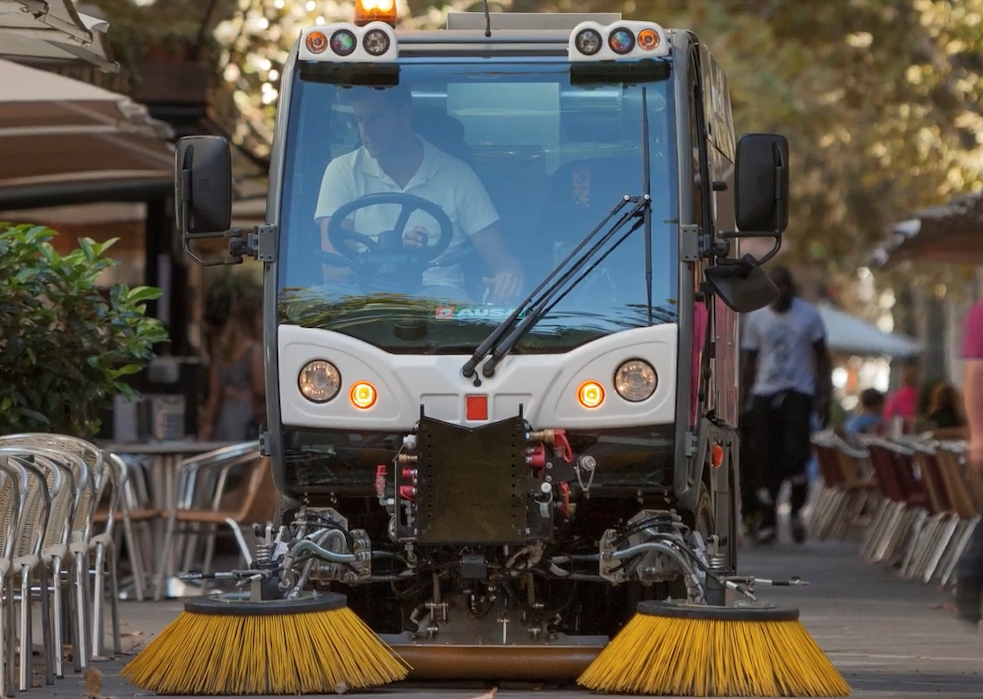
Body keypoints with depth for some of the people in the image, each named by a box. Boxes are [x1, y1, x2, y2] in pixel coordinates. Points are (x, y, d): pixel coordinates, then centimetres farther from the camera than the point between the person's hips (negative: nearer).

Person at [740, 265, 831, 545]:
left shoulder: (808, 315, 3)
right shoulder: (756, 317, 6)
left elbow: (821, 357, 7)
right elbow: (749, 361, 11)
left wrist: (824, 396, -2)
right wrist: (743, 401, 5)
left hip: (798, 393, -2)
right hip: (764, 394, 2)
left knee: (795, 455, -14)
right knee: (765, 461, -1)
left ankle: (797, 512, 8)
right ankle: (767, 522, 8)